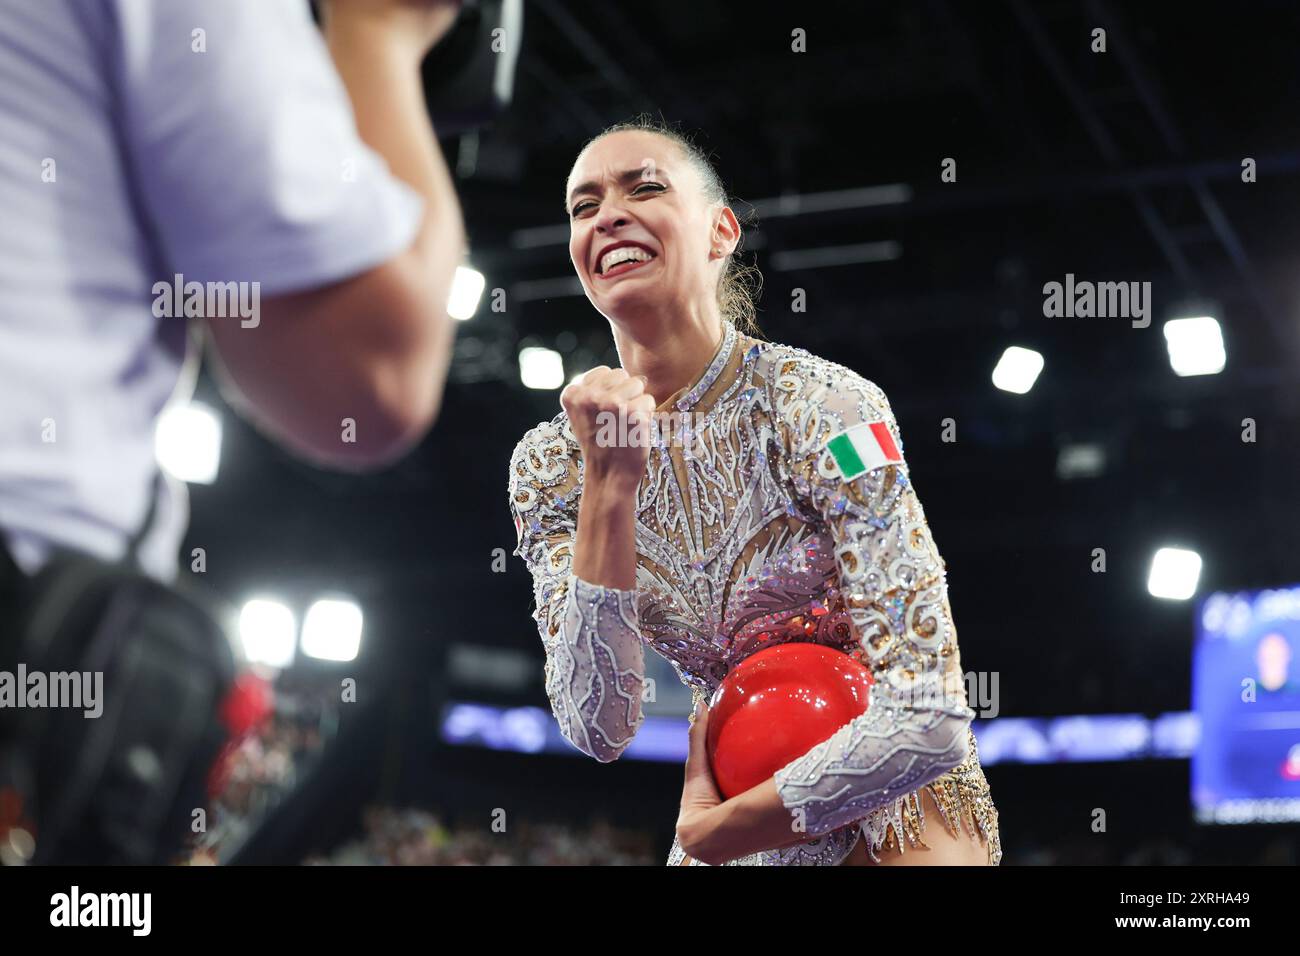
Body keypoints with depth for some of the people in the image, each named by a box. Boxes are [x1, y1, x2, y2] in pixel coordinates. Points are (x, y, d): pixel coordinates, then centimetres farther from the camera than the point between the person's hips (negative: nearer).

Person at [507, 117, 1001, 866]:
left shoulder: (823, 408, -19)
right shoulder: (551, 464, -7)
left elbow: (928, 721, -24)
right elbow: (599, 730, -15)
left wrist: (714, 831, -15)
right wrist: (609, 486, -23)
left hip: (893, 810, -3)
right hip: (727, 819, 3)